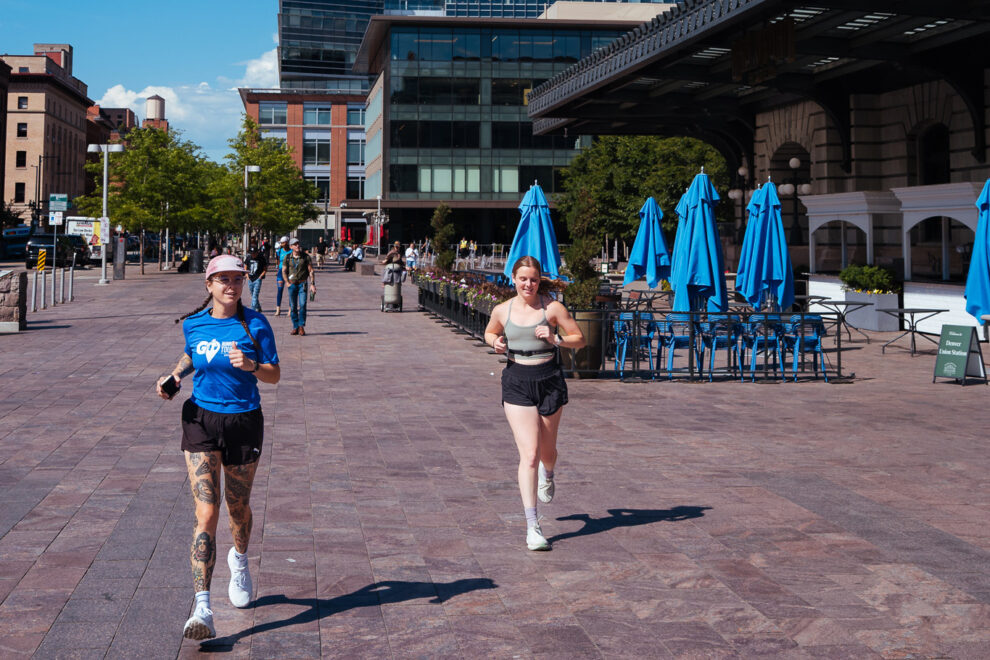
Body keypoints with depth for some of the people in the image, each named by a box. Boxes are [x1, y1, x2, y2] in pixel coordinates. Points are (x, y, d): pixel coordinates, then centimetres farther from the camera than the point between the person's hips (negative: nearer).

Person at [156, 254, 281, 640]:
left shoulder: (255, 325, -4)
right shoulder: (192, 325, 3)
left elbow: (275, 375, -2)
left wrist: (250, 365, -21)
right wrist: (175, 376, 6)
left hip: (244, 421, 0)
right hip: (201, 419, 0)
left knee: (238, 508, 17)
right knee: (206, 513, -12)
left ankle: (239, 562, 52)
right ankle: (202, 610, -16)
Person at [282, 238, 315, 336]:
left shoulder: (306, 257, 1)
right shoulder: (287, 257, 4)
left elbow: (311, 271, 2)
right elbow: (284, 271, 9)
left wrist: (312, 284, -4)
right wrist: (288, 282, -3)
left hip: (302, 283, -1)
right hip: (292, 284, 1)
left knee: (302, 305, -12)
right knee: (293, 306, 1)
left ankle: (301, 326, -4)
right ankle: (295, 327, 9)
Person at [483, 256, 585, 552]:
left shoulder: (552, 307, -4)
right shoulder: (502, 310, 2)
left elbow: (580, 339, 1)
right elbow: (490, 332, 22)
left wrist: (555, 339, -17)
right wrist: (495, 342, -1)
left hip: (549, 379, 0)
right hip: (517, 382, 0)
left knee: (546, 452, 14)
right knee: (529, 454, -10)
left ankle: (548, 473, 55)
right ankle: (532, 526, -7)